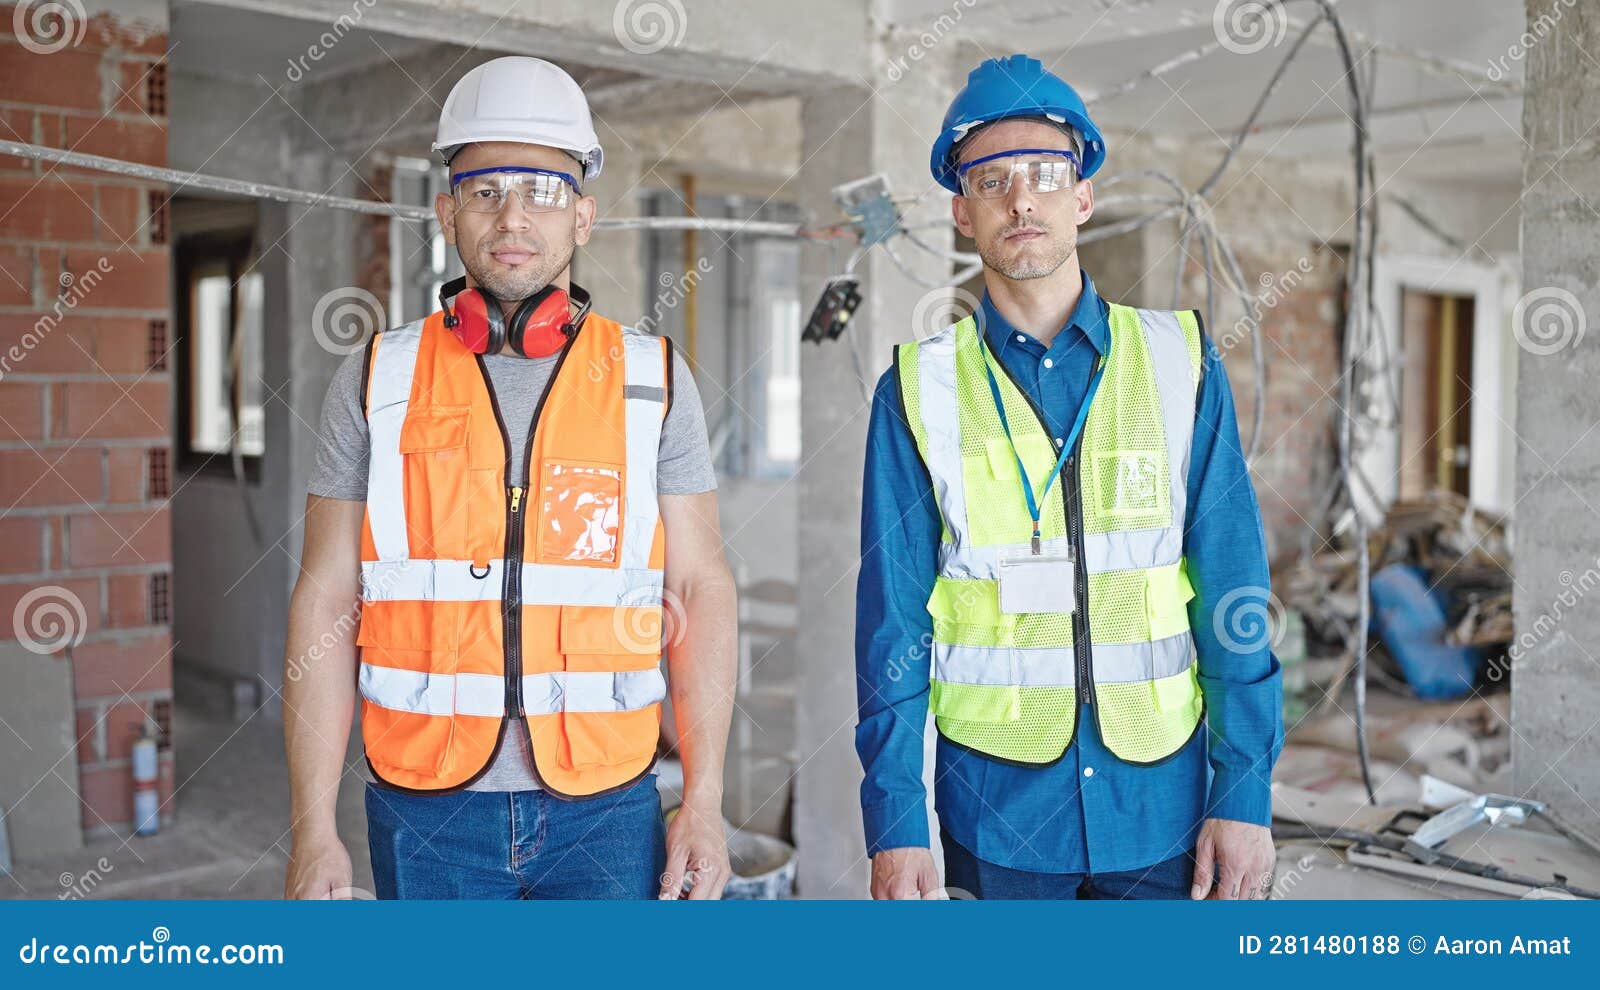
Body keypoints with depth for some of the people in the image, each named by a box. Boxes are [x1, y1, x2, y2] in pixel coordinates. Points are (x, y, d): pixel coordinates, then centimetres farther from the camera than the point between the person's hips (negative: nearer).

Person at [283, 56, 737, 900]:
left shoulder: (653, 380, 1)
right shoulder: (378, 380, 1)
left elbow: (700, 591, 1)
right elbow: (325, 605, 1)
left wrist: (704, 801, -5)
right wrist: (313, 829, -3)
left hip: (606, 804, 0)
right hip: (426, 806, 0)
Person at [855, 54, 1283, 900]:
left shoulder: (1180, 363, 1)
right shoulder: (921, 388, -1)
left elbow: (1232, 589, 1)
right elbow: (892, 618, -2)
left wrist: (1245, 791, -4)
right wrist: (893, 822, -5)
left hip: (1160, 795, 1)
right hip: (996, 801, 0)